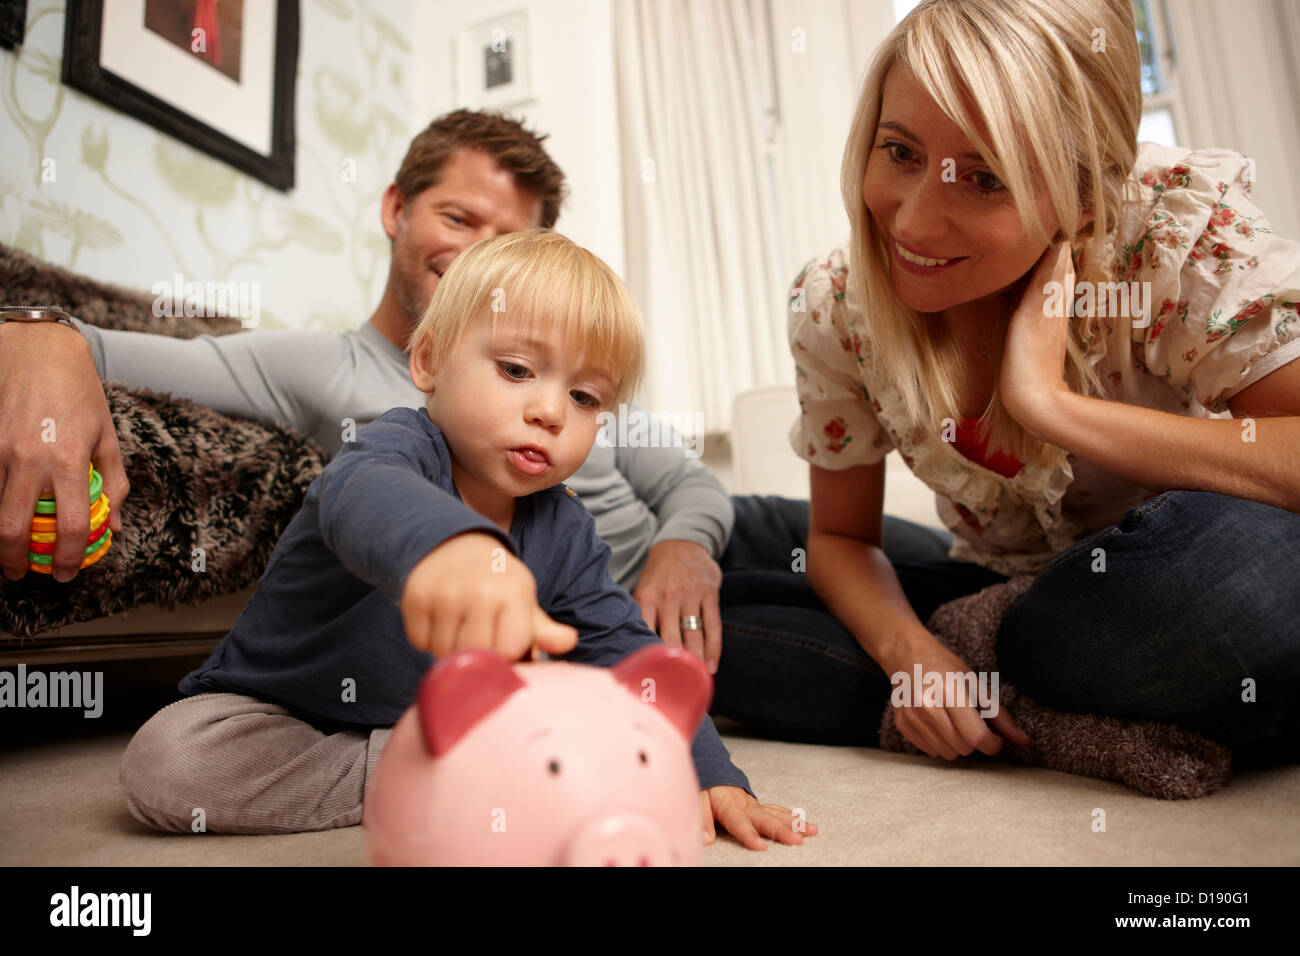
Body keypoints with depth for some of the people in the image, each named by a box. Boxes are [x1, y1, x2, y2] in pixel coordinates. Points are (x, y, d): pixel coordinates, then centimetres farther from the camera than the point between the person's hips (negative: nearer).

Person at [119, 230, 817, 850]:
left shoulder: (564, 534, -11)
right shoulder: (401, 444, -28)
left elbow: (625, 651, -8)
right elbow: (364, 491, -54)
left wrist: (710, 775, -19)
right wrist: (443, 542, -79)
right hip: (276, 716, -2)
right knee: (163, 760, -30)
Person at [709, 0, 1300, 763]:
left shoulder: (1186, 235, -20)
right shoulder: (836, 305, -12)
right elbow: (842, 535, -4)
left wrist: (1046, 400, -32)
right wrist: (903, 646, -24)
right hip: (997, 599, 3)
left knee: (1234, 544, -39)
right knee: (709, 618, -15)